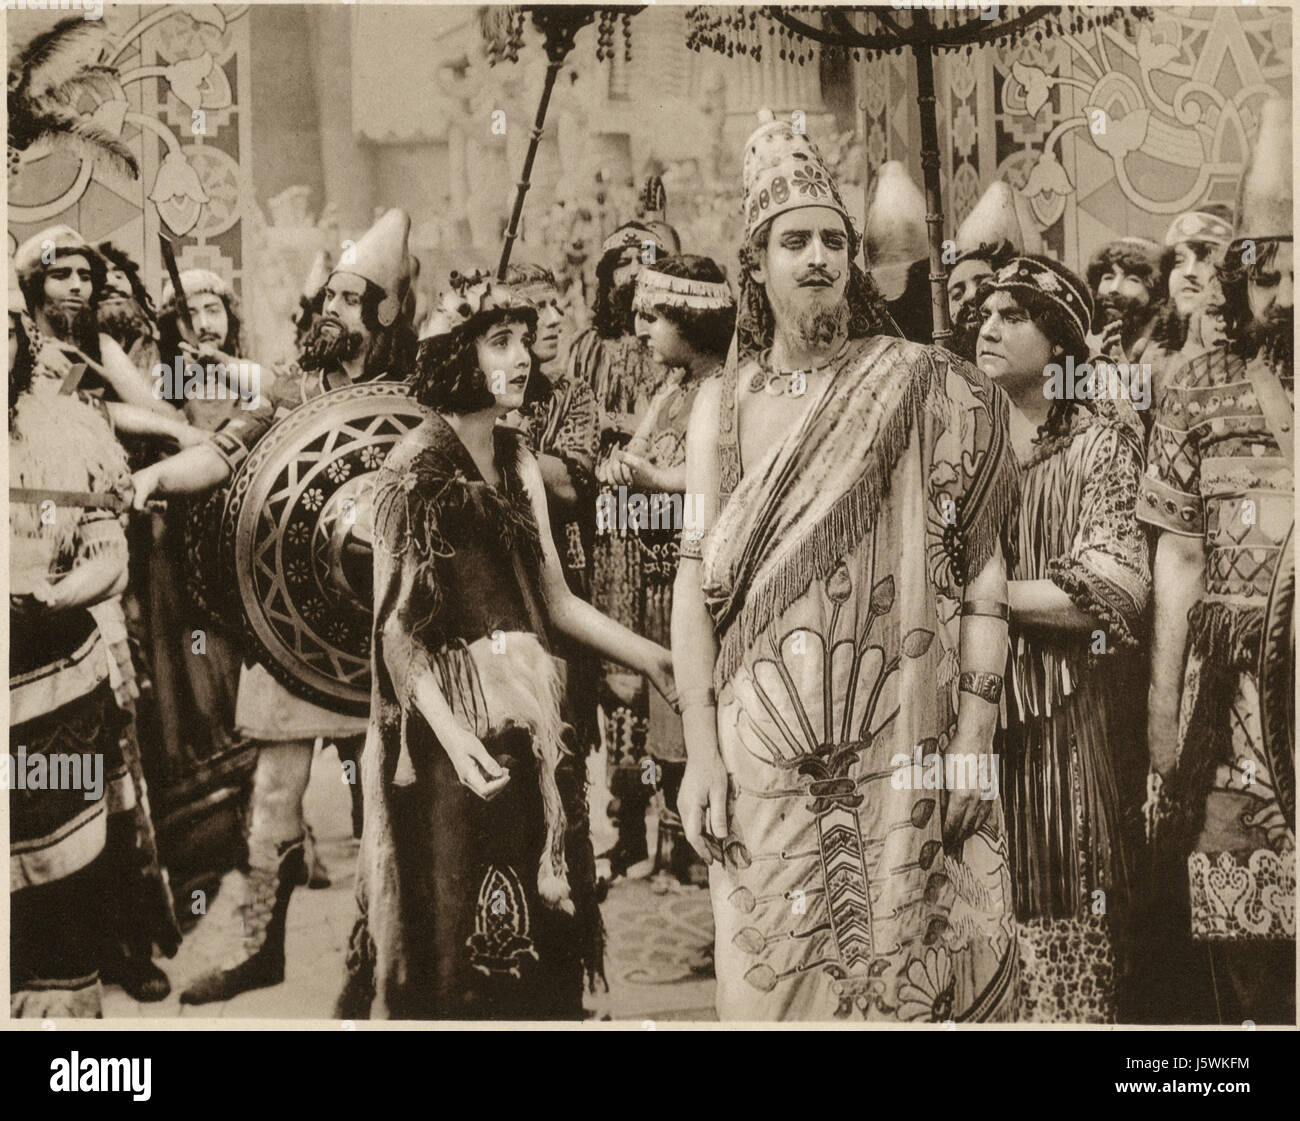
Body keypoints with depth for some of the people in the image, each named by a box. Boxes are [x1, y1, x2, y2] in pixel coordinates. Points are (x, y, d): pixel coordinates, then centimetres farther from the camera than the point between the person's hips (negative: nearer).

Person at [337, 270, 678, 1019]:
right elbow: (395, 626, -14)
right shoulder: (420, 465, -9)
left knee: (534, 922, 9)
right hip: (455, 720, -6)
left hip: (530, 716, 6)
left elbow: (555, 600, 13)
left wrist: (657, 661, 7)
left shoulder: (517, 459, 11)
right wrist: (452, 733, -26)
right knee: (454, 924, 0)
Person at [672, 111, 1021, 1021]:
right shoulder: (724, 401, 7)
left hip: (904, 743, -1)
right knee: (774, 971, 7)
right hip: (764, 748, 2)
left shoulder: (922, 389, 2)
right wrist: (701, 752, -3)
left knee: (916, 974, 4)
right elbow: (695, 579, 4)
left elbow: (981, 571, -1)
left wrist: (976, 740, -7)